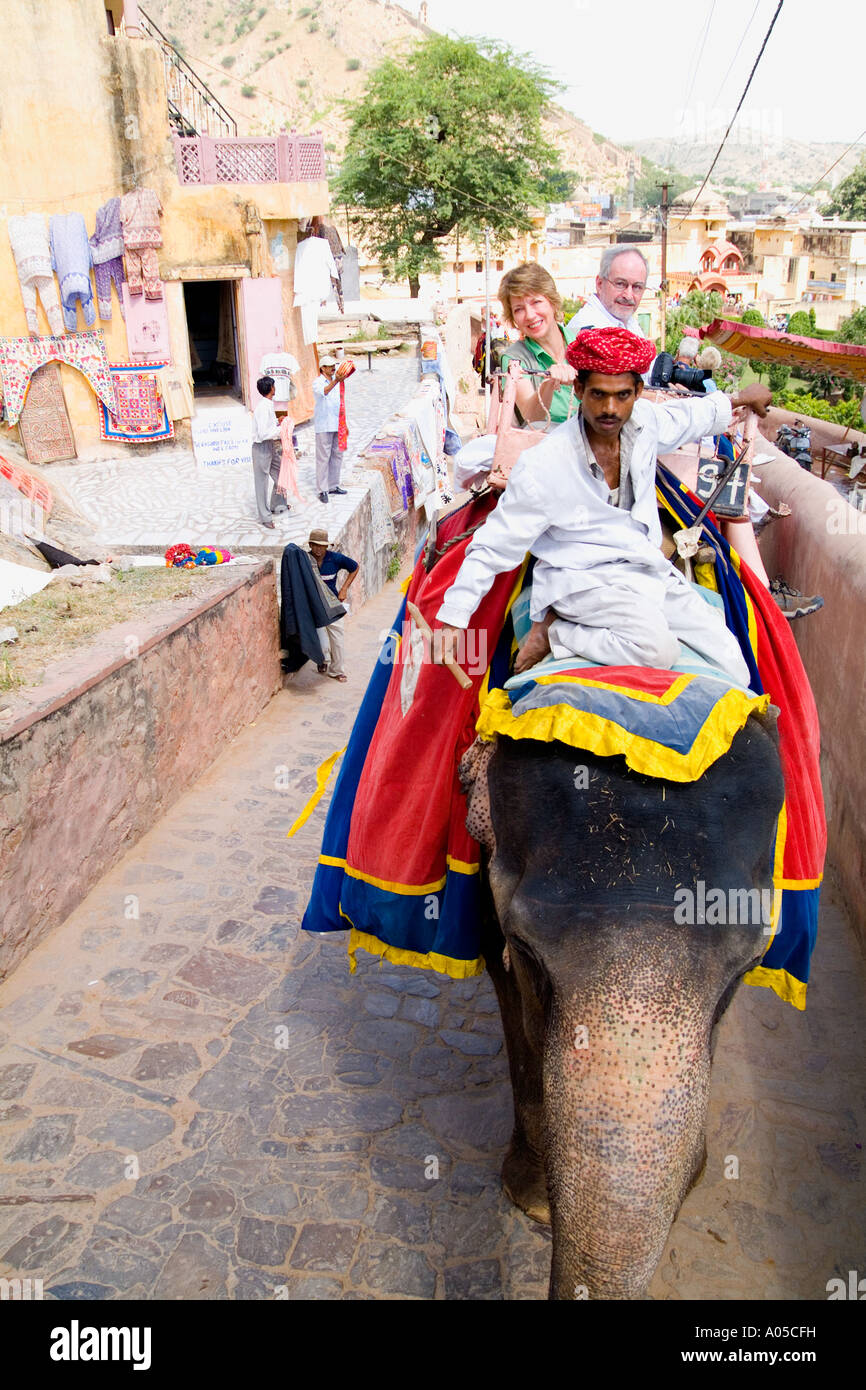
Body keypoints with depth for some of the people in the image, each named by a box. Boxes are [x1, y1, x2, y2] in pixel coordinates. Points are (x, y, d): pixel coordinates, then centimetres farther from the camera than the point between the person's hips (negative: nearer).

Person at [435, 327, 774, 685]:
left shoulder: (644, 421, -3)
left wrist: (737, 400, 38)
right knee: (657, 648, -34)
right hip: (583, 580, -6)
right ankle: (553, 632, -12)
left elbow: (689, 416, 24)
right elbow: (492, 547, -14)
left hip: (650, 569, 7)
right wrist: (453, 619, -16)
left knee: (733, 667, -2)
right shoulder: (542, 466, -19)